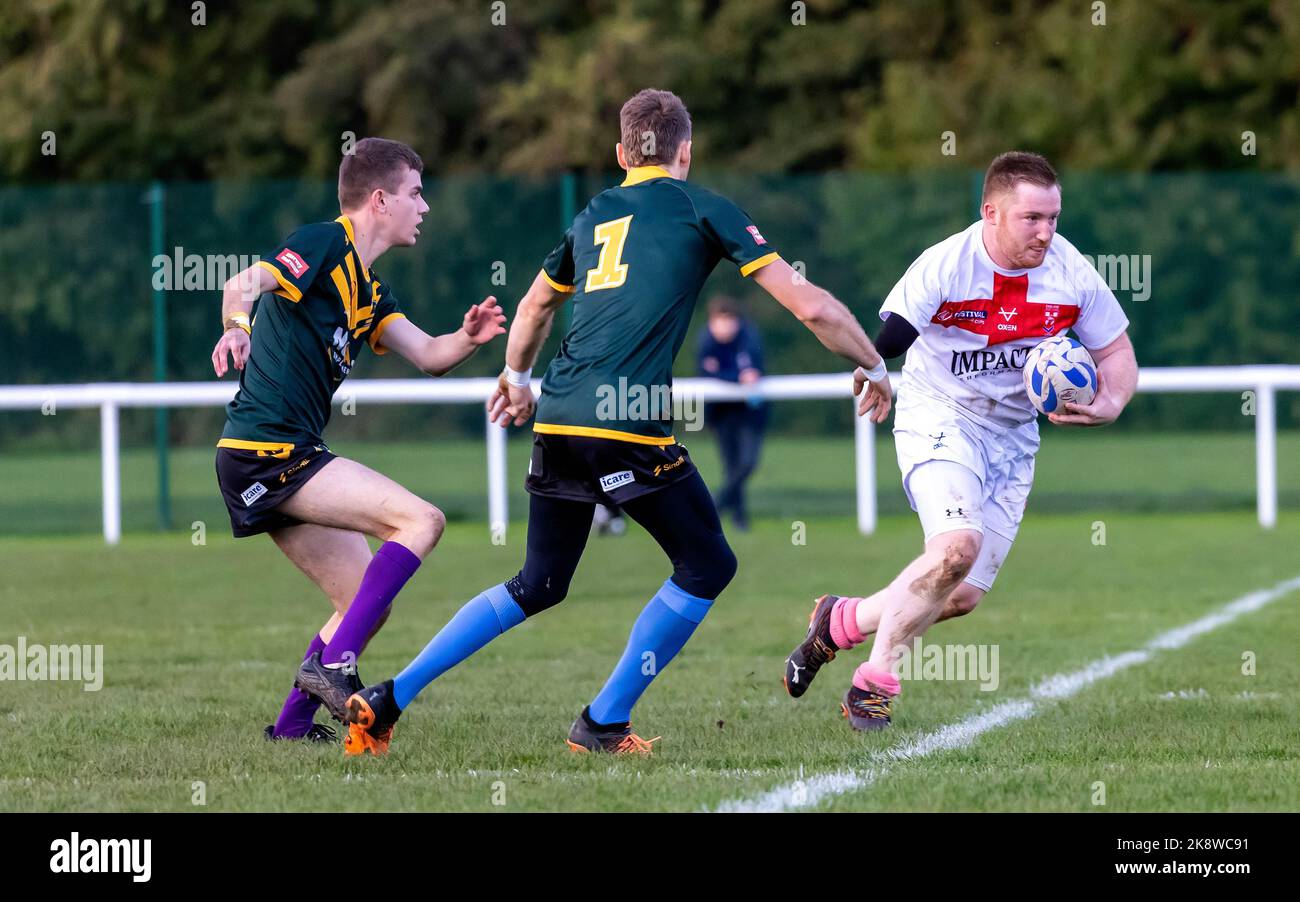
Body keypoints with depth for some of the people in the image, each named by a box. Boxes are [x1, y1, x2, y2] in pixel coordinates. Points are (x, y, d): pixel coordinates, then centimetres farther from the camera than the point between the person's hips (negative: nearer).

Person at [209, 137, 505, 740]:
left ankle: (292, 726, 18)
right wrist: (236, 325, -47)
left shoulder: (368, 289, 20)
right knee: (420, 520, -19)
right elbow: (243, 284, -25)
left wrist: (469, 338, -6)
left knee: (368, 604, 13)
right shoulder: (325, 245, -9)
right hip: (268, 449, -10)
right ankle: (333, 664, -23)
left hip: (285, 456, 10)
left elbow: (429, 356, 16)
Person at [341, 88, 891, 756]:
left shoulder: (593, 216, 21)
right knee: (707, 567, 11)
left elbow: (535, 305, 39)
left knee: (538, 584, 19)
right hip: (631, 426, -6)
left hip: (557, 425, 6)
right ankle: (604, 723, 11)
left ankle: (387, 699, 12)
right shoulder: (701, 209, 5)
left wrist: (517, 378, 58)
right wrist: (874, 367, 17)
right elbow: (809, 305, 2)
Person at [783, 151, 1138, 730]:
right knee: (957, 546, -29)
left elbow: (1116, 355, 2)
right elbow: (883, 343, -25)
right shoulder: (945, 266, -20)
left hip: (1011, 438, 5)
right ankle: (875, 682, -14)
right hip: (939, 419, -5)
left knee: (963, 597, 1)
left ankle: (842, 622, 26)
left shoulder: (1073, 274, -9)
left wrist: (1108, 405, -19)